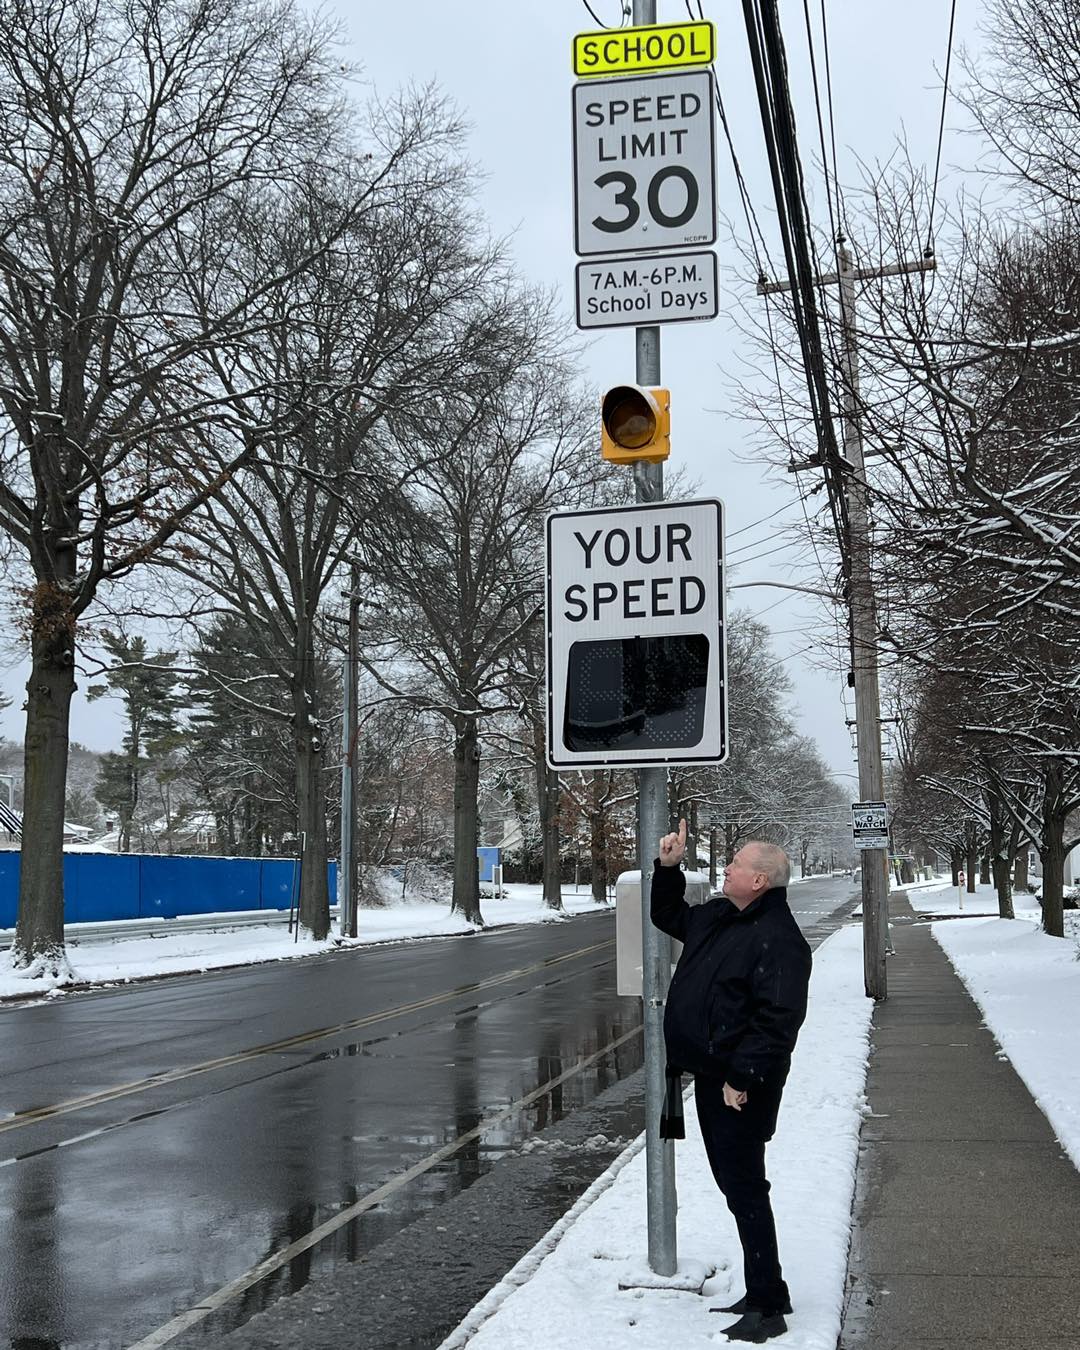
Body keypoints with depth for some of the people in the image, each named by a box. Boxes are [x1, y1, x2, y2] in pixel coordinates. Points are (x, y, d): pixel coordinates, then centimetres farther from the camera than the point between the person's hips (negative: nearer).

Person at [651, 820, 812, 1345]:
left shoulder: (778, 939, -19)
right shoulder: (716, 916, 11)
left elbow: (776, 1020, -25)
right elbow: (669, 916, 31)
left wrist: (741, 1076, -25)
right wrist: (668, 867, 17)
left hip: (740, 1088, -10)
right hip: (709, 1076, 10)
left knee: (744, 1188, -6)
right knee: (734, 1183, 16)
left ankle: (767, 1306, 2)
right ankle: (763, 1295, 27)